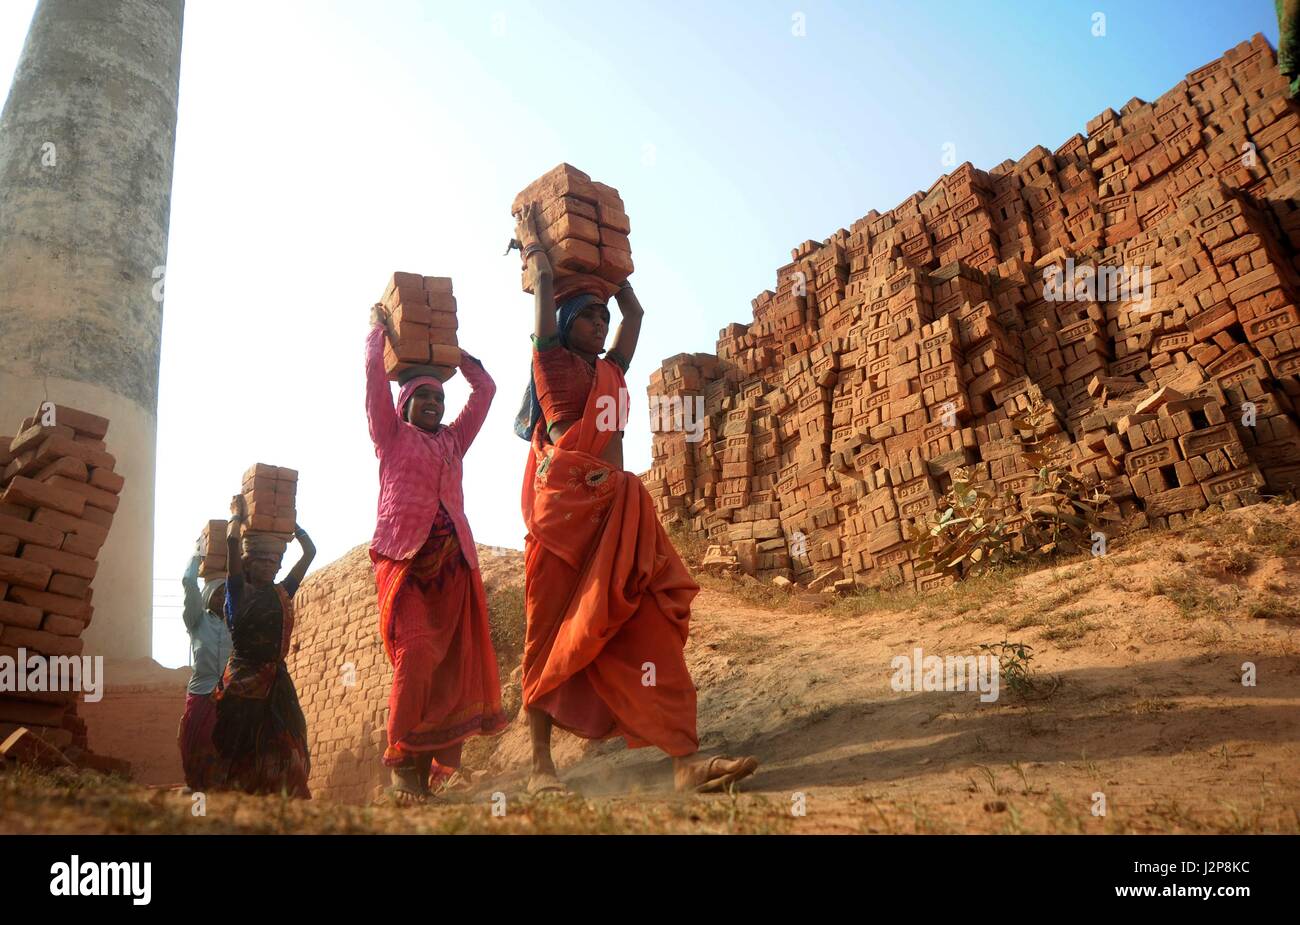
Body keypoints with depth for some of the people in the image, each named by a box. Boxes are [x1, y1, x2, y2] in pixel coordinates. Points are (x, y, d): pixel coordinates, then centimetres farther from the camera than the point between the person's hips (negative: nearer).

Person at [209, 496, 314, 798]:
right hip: (243, 682, -4)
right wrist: (238, 514, 4)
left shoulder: (282, 593, 12)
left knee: (284, 750, -4)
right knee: (239, 752, -1)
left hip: (277, 684, 4)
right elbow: (233, 542, -11)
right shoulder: (239, 592, 0)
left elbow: (310, 552, 14)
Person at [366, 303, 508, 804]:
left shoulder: (452, 440, 24)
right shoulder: (392, 434, 14)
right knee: (415, 655, -17)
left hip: (453, 560, 4)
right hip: (405, 556, -4)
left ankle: (439, 767, 1)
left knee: (457, 661, -4)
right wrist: (380, 327, 22)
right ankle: (404, 765, -10)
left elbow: (485, 388, 28)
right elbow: (373, 370, 9)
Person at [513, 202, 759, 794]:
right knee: (553, 633, -1)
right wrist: (532, 242, 18)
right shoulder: (553, 362, 7)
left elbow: (635, 312, 32)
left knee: (644, 622, -8)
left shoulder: (611, 371, 23)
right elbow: (544, 289, 4)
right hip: (563, 505, -5)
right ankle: (541, 765, 7)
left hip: (615, 508, 5)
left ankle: (684, 756, -16)